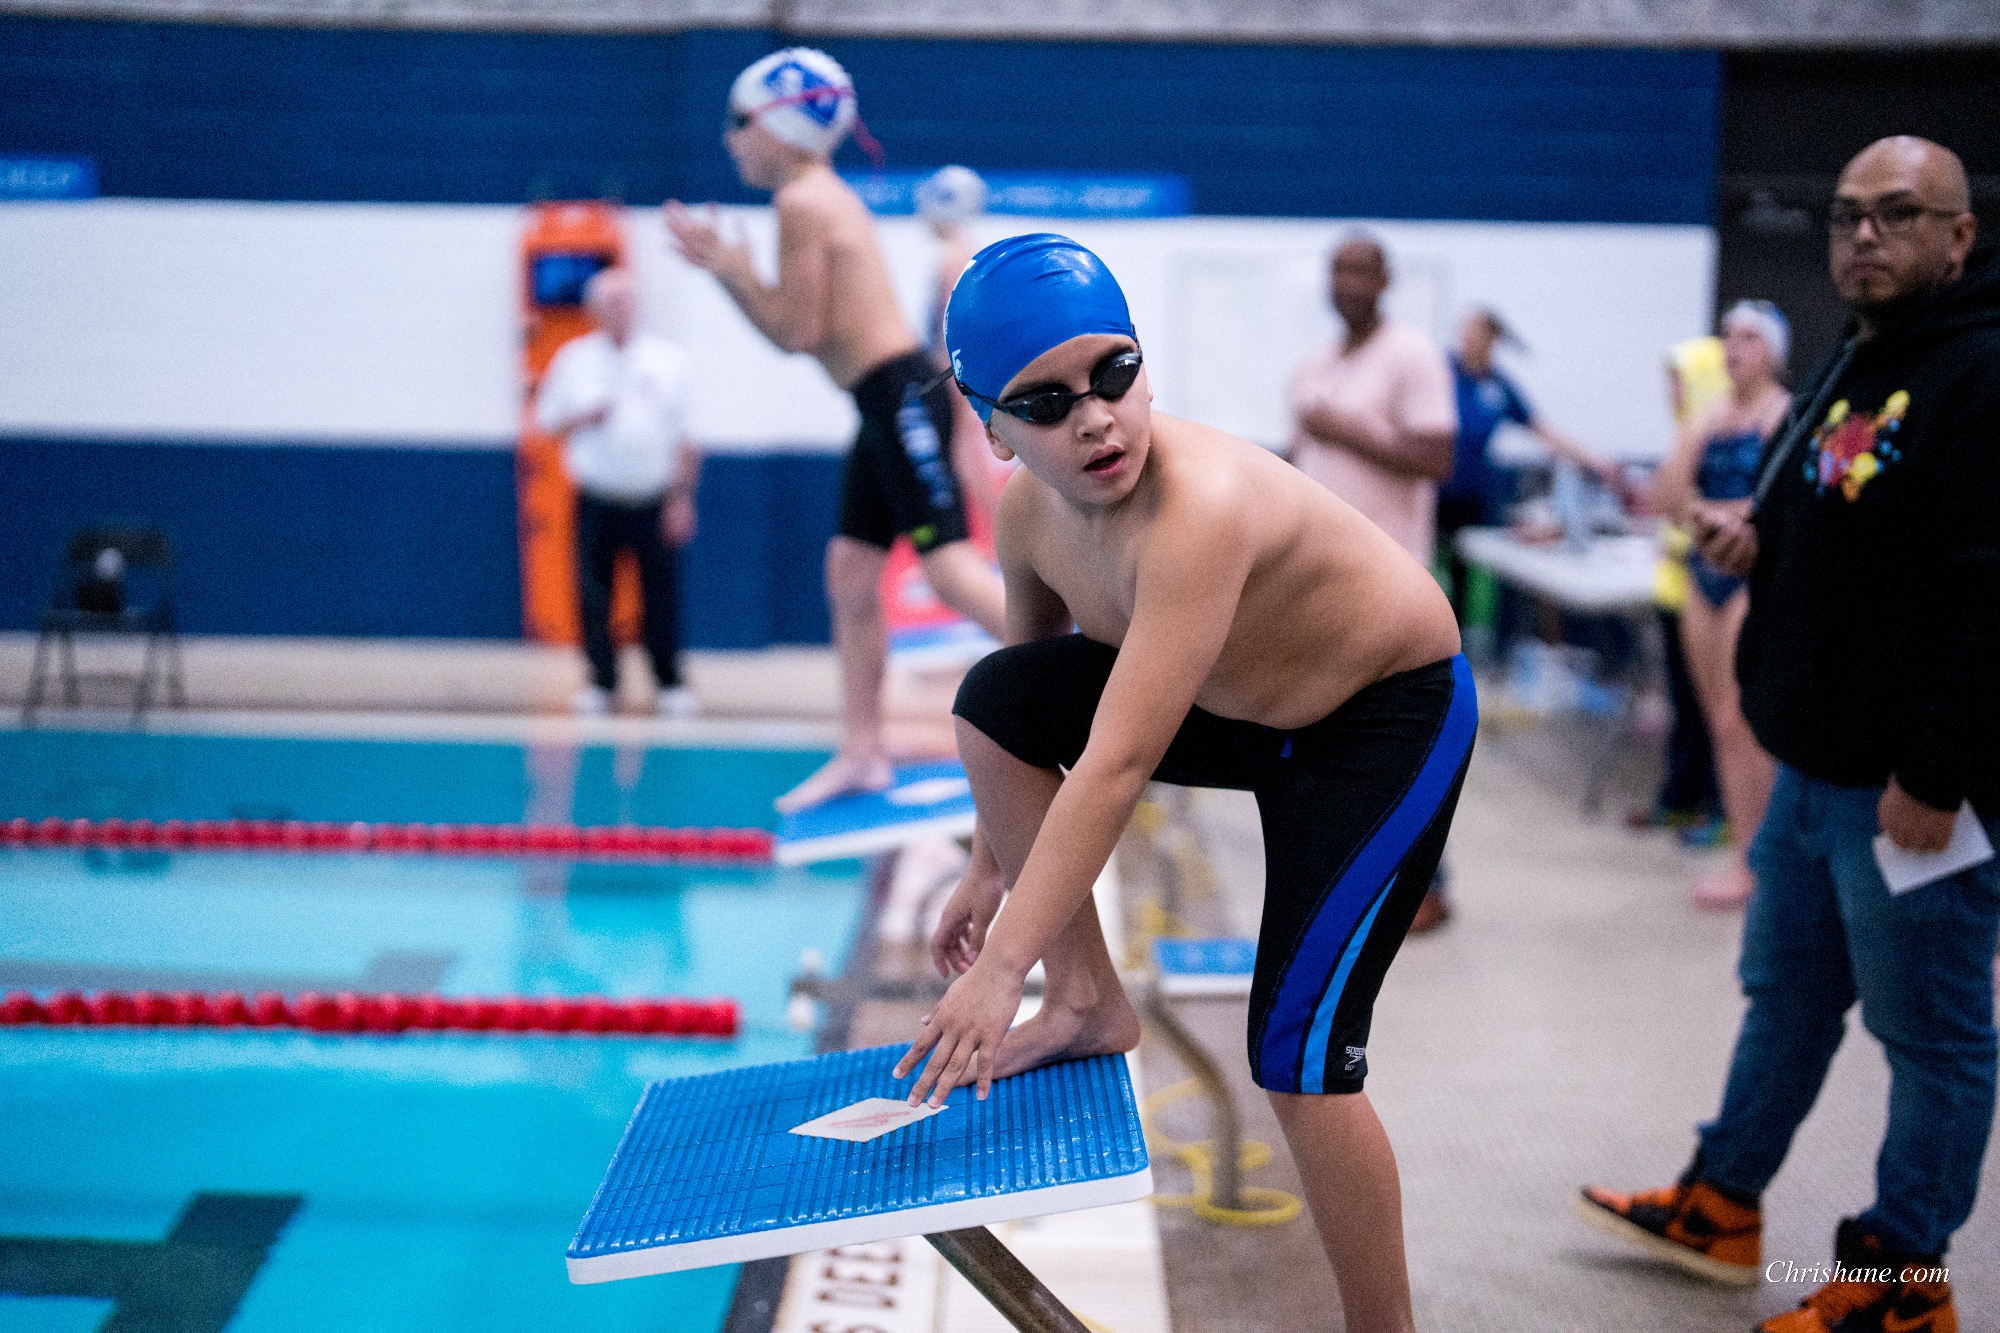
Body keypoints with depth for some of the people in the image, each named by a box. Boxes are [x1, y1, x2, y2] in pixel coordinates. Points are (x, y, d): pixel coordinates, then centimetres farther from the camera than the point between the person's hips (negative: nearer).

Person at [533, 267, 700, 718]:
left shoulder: (667, 359, 3)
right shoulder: (573, 359, 6)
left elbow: (684, 438, 3)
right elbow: (546, 421, 10)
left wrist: (681, 498, -2)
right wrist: (583, 419, -10)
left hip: (653, 501, -1)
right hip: (597, 502, 1)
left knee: (661, 595, -1)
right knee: (593, 596, -1)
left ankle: (670, 683, 9)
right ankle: (601, 682, 9)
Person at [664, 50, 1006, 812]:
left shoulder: (800, 201, -10)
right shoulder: (825, 197, 19)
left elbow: (798, 332, -13)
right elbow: (793, 325, 21)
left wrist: (733, 269, -5)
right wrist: (724, 268, 16)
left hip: (902, 396, -10)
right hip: (887, 405, 10)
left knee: (949, 563, -14)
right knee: (850, 572, 10)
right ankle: (862, 753, 14)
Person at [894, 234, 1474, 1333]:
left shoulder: (1200, 508, -37)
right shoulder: (1029, 513, -11)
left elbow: (1117, 764, -42)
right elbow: (1036, 703, 9)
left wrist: (1002, 968, -42)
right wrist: (990, 866, 14)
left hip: (1389, 725, -8)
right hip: (1238, 702, 8)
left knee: (1296, 1057, -11)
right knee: (991, 701, -3)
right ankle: (1089, 1002, 7)